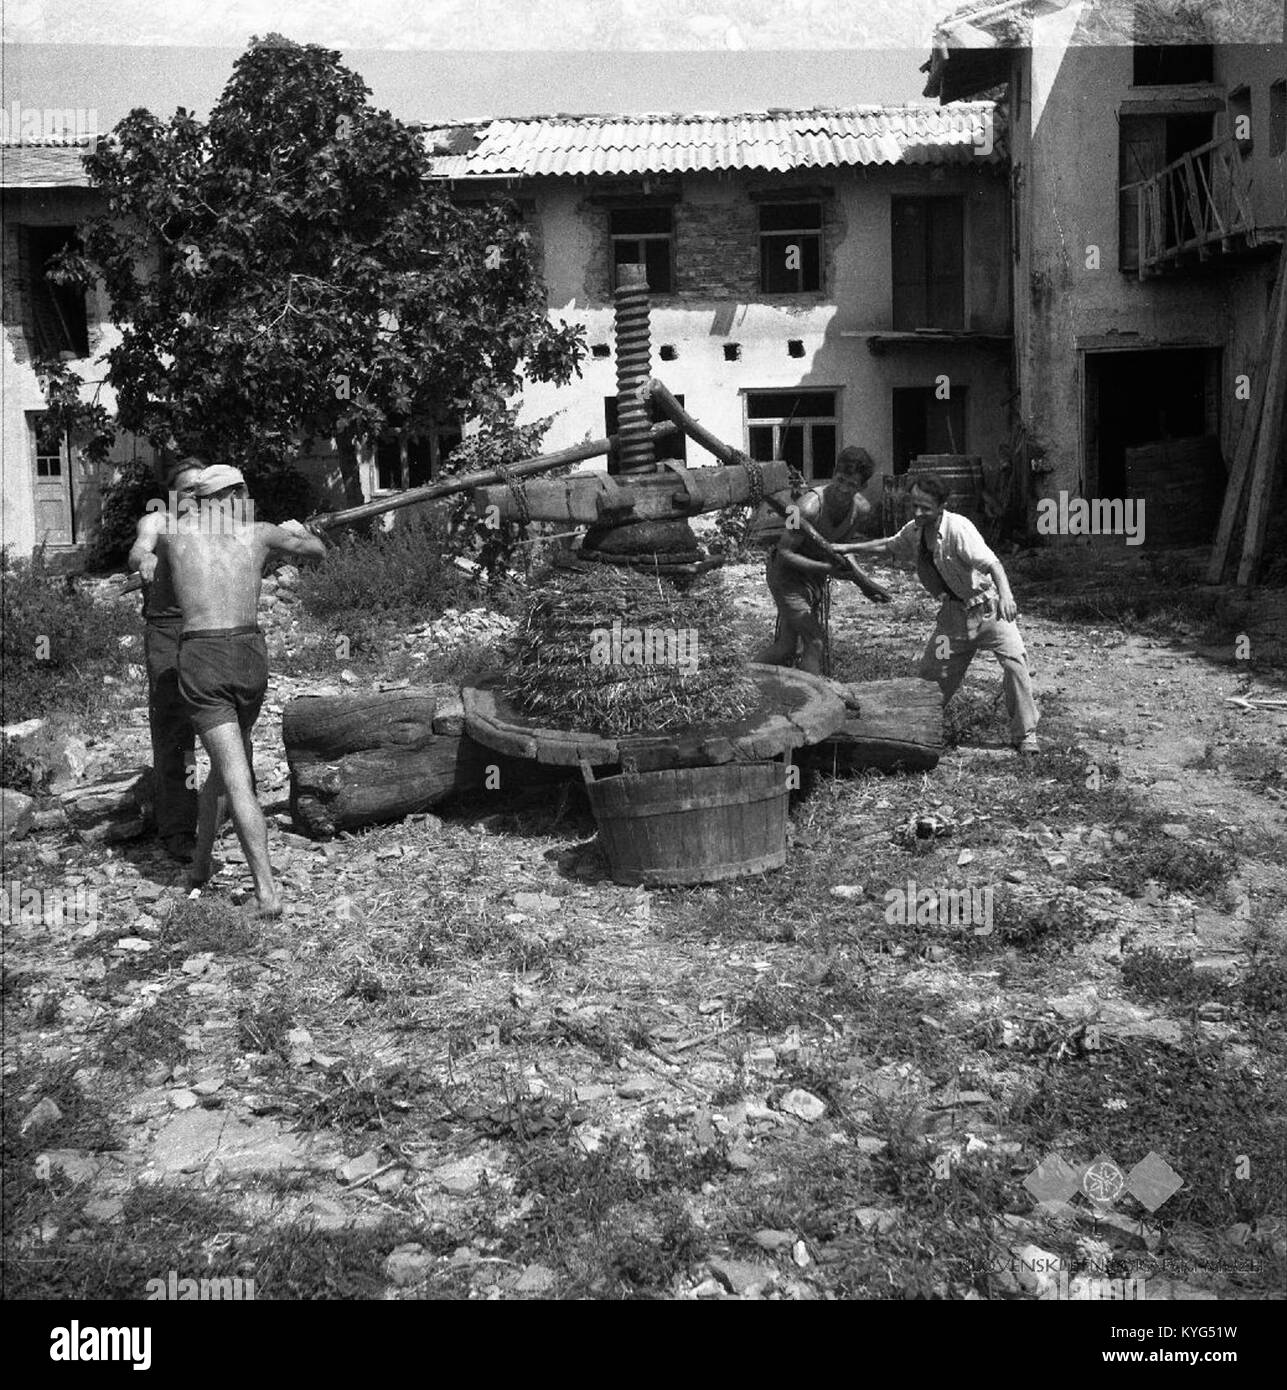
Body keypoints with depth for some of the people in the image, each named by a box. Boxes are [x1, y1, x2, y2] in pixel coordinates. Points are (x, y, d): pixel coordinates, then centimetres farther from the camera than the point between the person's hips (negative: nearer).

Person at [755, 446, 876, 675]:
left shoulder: (862, 508, -12)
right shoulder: (810, 507, -32)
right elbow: (784, 553, -28)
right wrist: (827, 568, -36)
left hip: (816, 575, 7)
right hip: (785, 572, -7)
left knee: (785, 647, 10)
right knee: (815, 642, -16)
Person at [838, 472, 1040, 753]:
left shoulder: (958, 528, -25)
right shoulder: (914, 531, -2)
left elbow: (991, 563, -35)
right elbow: (888, 546, 20)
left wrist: (1005, 595, -52)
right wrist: (849, 548, 14)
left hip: (987, 605, -6)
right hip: (954, 611, 6)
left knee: (1014, 660, -22)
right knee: (932, 672, 5)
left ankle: (1025, 735, -10)